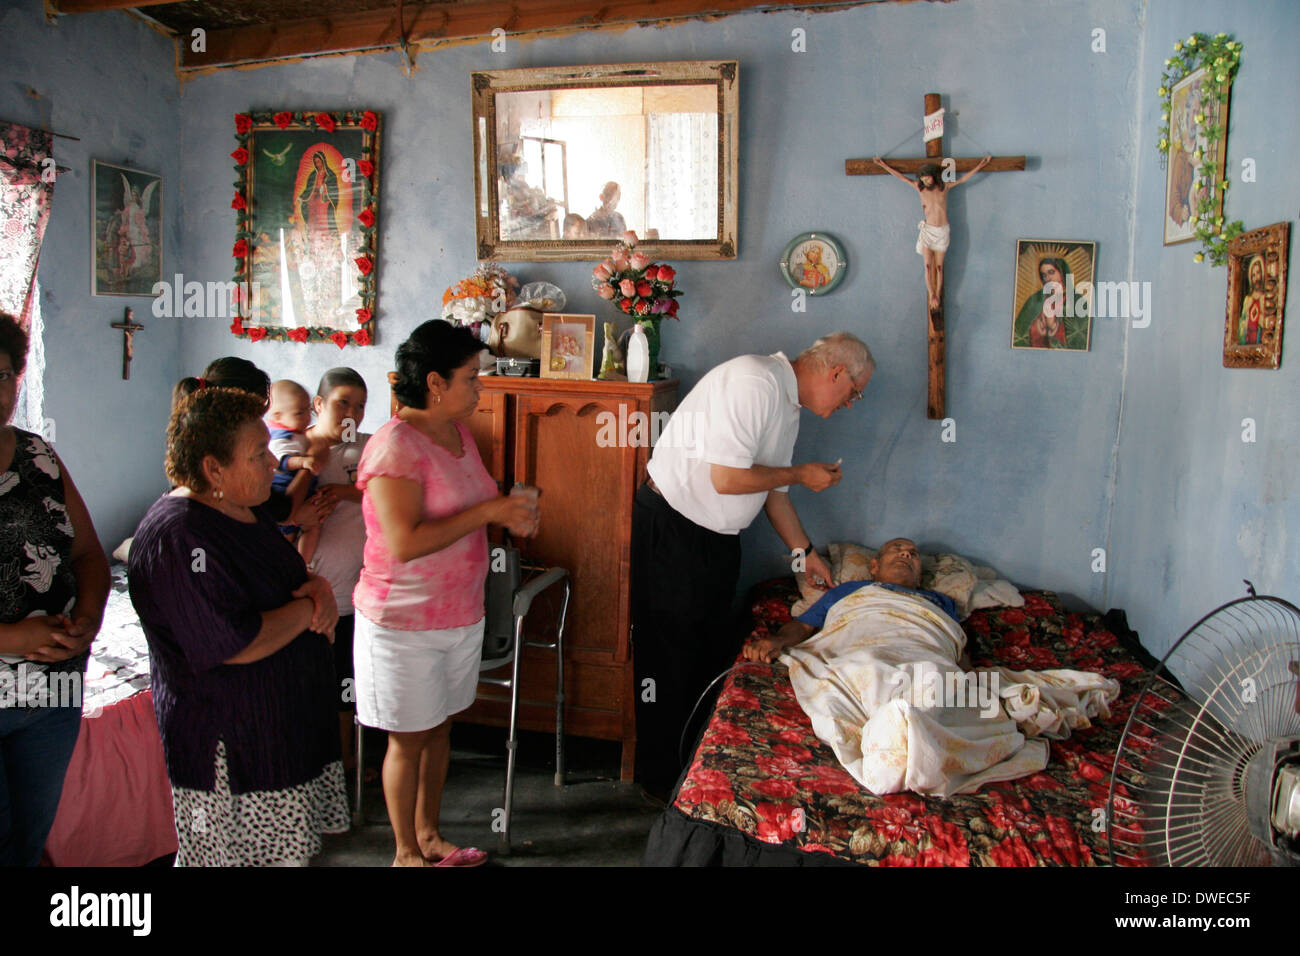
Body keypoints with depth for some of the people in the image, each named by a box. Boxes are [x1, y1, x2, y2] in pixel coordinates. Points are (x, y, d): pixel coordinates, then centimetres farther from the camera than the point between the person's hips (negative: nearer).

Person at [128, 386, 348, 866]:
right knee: (238, 856, 6)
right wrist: (308, 609, -14)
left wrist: (318, 586, -3)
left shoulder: (244, 508, 7)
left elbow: (284, 577, 20)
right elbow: (239, 644, -28)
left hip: (286, 726, 9)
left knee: (288, 852, 18)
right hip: (228, 749, -9)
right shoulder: (177, 538, -23)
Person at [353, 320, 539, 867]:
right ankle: (406, 853, 30)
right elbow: (405, 542, -29)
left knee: (440, 728, 20)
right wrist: (488, 512, -25)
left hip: (461, 613, 8)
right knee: (409, 740, 9)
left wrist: (509, 512, -2)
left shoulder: (457, 431, 5)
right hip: (404, 622, -8)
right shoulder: (394, 446, -22)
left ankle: (428, 833, 39)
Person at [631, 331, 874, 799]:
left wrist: (807, 554, 23)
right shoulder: (754, 381, -21)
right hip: (671, 531, -10)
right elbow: (727, 478, -26)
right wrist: (802, 475, -12)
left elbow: (773, 490, 19)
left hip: (719, 537, 10)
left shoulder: (788, 404, 11)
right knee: (671, 655, 2)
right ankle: (661, 779, 17)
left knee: (713, 650, 16)